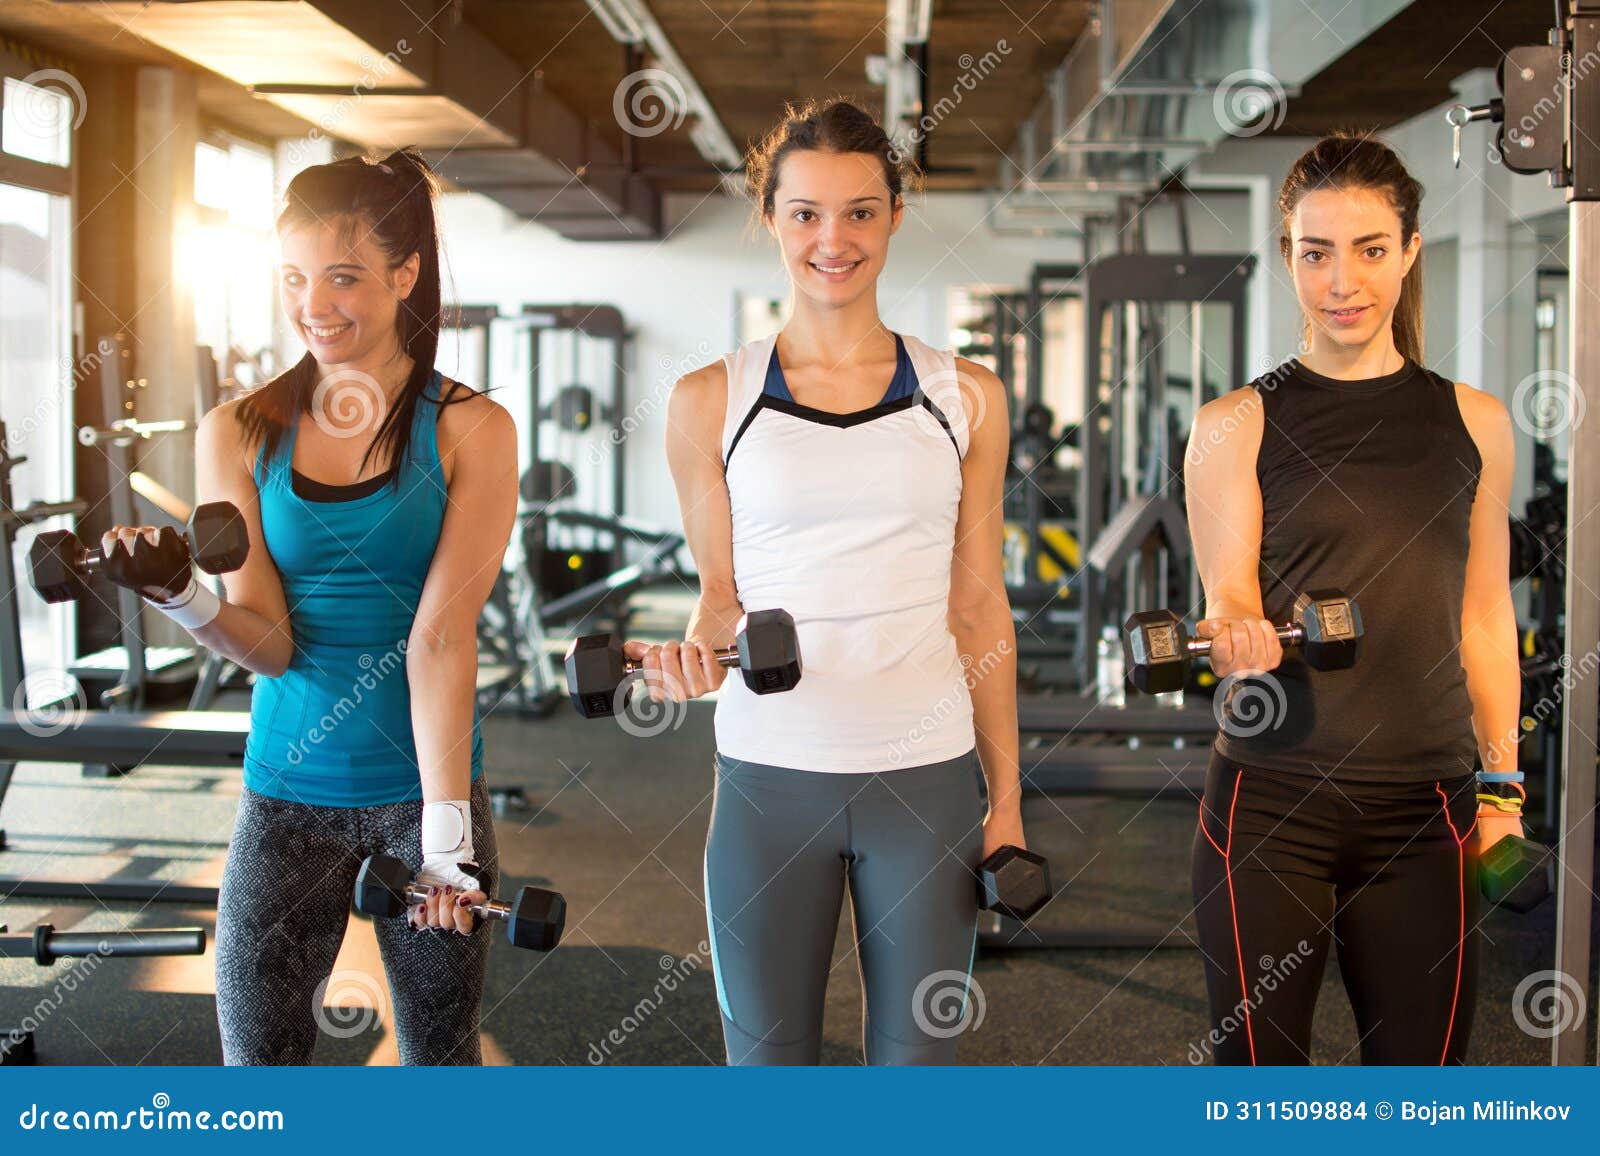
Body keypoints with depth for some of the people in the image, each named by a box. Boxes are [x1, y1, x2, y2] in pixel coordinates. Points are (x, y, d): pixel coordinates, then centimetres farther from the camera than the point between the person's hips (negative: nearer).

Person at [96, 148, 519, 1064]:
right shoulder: (240, 433, 1)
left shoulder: (472, 431, -4)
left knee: (443, 1059, 10)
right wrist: (181, 598, -26)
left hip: (424, 783, -1)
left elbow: (442, 636, -13)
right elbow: (269, 644, -5)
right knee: (258, 1065, 5)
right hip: (288, 790, 2)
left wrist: (446, 834, -20)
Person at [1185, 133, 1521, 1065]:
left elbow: (1485, 618, 13)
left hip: (1426, 807, 2)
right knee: (1258, 1065, 4)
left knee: (1421, 1061, 5)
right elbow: (1229, 597, -2)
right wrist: (1238, 635, -25)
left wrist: (1503, 791, 10)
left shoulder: (1476, 423, 9)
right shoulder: (1235, 426, 1)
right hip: (1270, 801, -2)